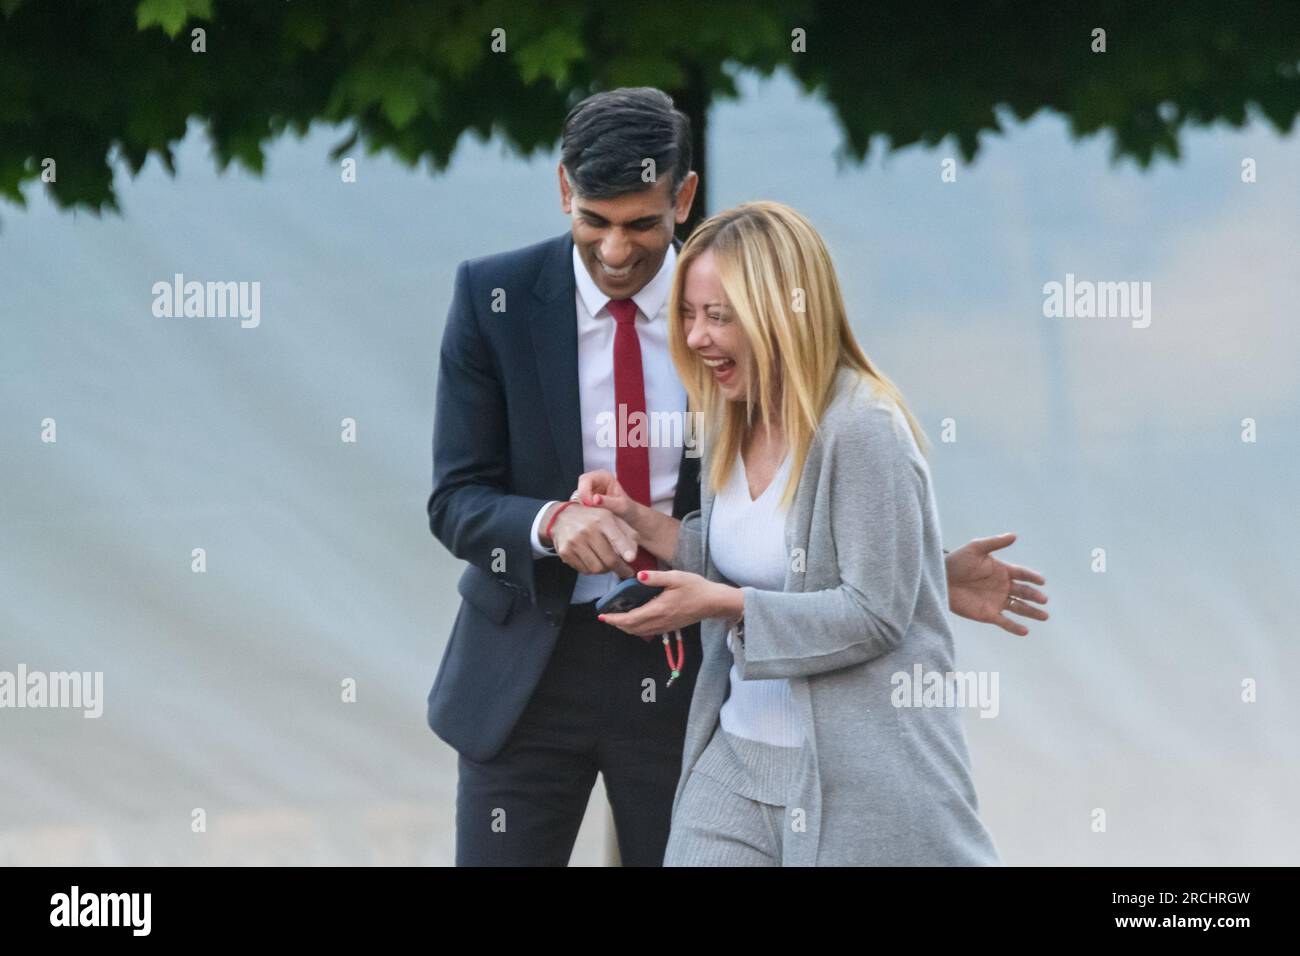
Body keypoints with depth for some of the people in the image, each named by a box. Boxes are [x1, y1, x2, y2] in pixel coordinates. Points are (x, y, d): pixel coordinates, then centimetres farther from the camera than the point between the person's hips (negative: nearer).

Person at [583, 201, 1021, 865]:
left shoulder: (863, 430, -17)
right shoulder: (731, 422, 8)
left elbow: (875, 616, -19)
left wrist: (725, 604, -22)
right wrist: (639, 521, 5)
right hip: (740, 756, 7)